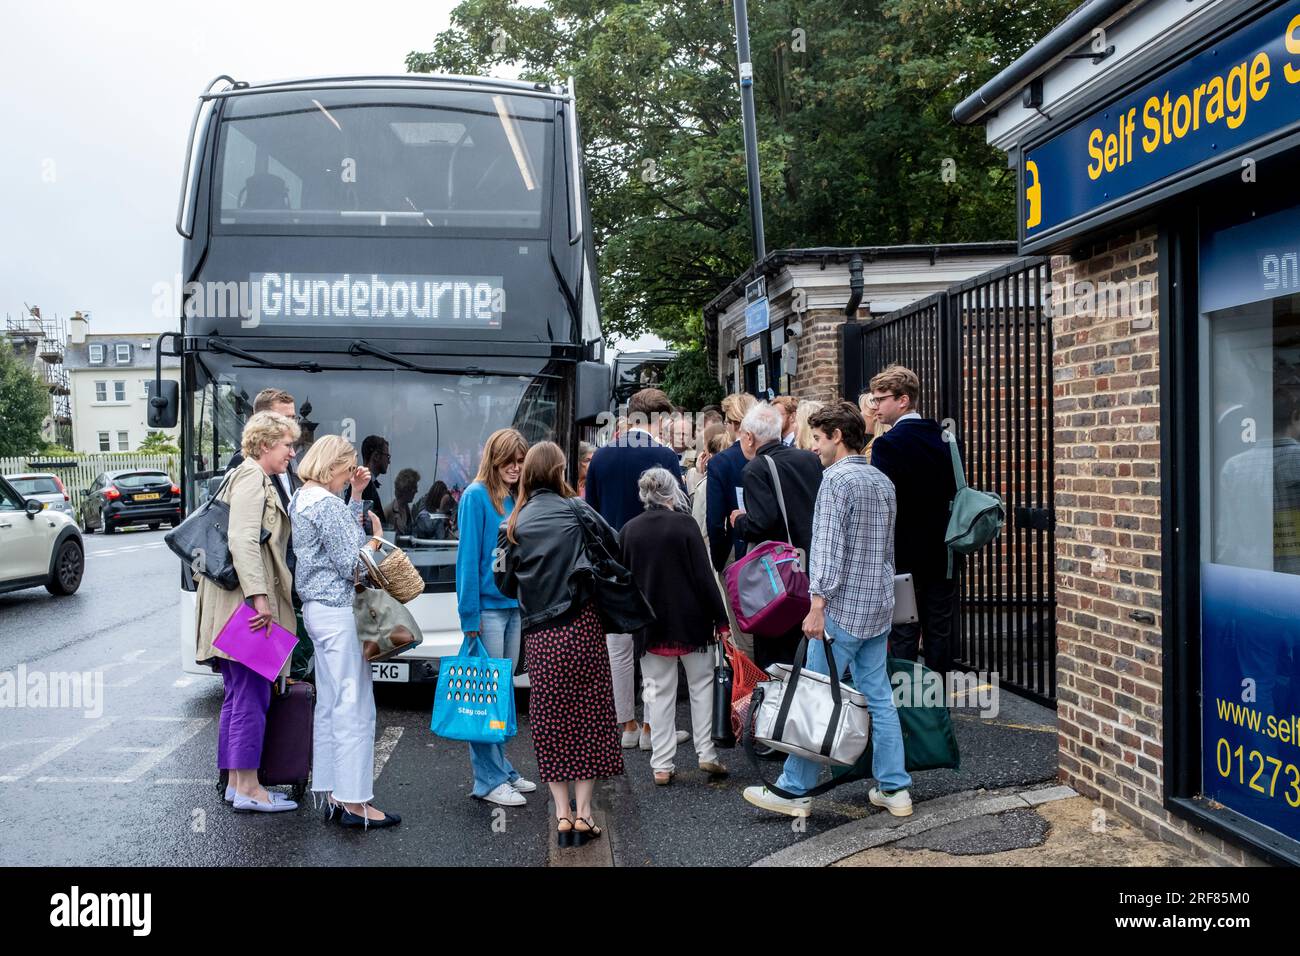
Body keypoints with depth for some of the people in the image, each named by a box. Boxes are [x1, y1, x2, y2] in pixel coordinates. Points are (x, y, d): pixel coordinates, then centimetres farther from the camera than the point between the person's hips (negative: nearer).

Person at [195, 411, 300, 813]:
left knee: (239, 696, 13)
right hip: (245, 601, -11)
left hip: (239, 604, 11)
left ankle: (235, 782, 20)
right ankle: (248, 789, -2)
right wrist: (259, 596, -25)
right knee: (251, 696, -7)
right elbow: (242, 539, -21)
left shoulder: (257, 479, 20)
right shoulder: (252, 477, -10)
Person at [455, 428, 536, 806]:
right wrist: (470, 616, -16)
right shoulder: (476, 496, -9)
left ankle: (501, 768, 24)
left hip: (514, 606, 7)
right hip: (487, 607, -7)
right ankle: (488, 781, 3)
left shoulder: (515, 499, 12)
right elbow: (467, 558, -13)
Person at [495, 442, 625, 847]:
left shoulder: (514, 525, 4)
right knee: (588, 716, 7)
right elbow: (617, 545, 1)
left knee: (551, 722, 9)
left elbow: (506, 584, 5)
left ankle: (562, 815, 9)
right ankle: (583, 813, 7)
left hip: (538, 635, 2)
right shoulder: (576, 510, -2)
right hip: (581, 627, -2)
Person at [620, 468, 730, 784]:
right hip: (690, 620, -2)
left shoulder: (629, 530, 0)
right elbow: (704, 574, -11)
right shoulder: (684, 523, -10)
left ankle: (661, 765, 7)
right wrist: (720, 619, -6)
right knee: (702, 683, 13)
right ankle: (706, 753, 10)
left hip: (649, 624, 2)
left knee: (659, 692, 8)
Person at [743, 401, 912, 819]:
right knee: (879, 698, 11)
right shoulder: (883, 482, 13)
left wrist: (817, 605, -21)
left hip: (843, 608, -8)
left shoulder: (837, 480, -13)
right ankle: (894, 788, 13)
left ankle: (793, 790, 6)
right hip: (880, 607, 8)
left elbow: (828, 548, -20)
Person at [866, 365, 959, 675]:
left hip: (905, 555, -6)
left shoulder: (887, 445, -15)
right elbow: (955, 492, 10)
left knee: (903, 633, 0)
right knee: (940, 631, 11)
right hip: (943, 553, 6)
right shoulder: (944, 437, 5)